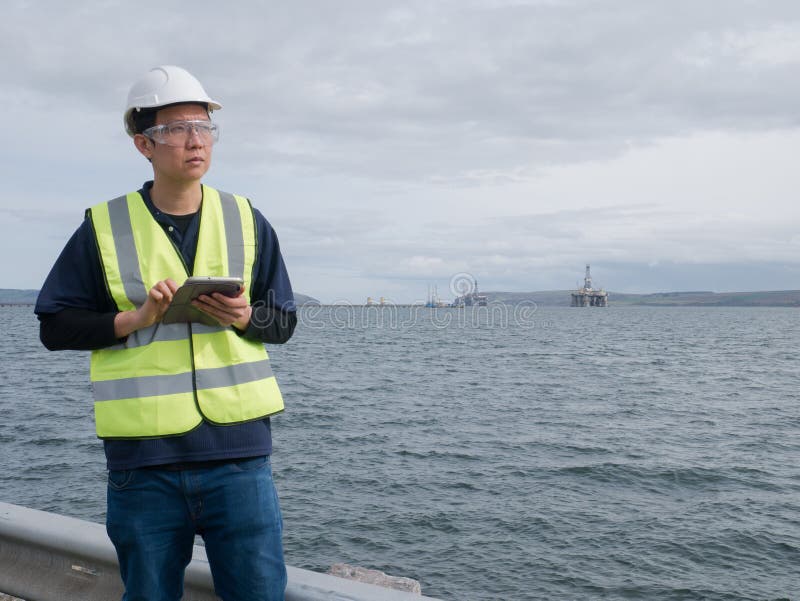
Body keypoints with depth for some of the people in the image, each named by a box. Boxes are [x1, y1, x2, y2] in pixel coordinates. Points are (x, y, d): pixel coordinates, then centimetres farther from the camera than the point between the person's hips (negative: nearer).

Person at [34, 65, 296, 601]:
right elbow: (55, 326, 4)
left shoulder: (246, 221, 7)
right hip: (143, 456, 0)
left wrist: (245, 317, -11)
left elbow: (284, 320, 11)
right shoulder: (104, 228, 3)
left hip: (237, 448, 1)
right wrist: (132, 319, -12)